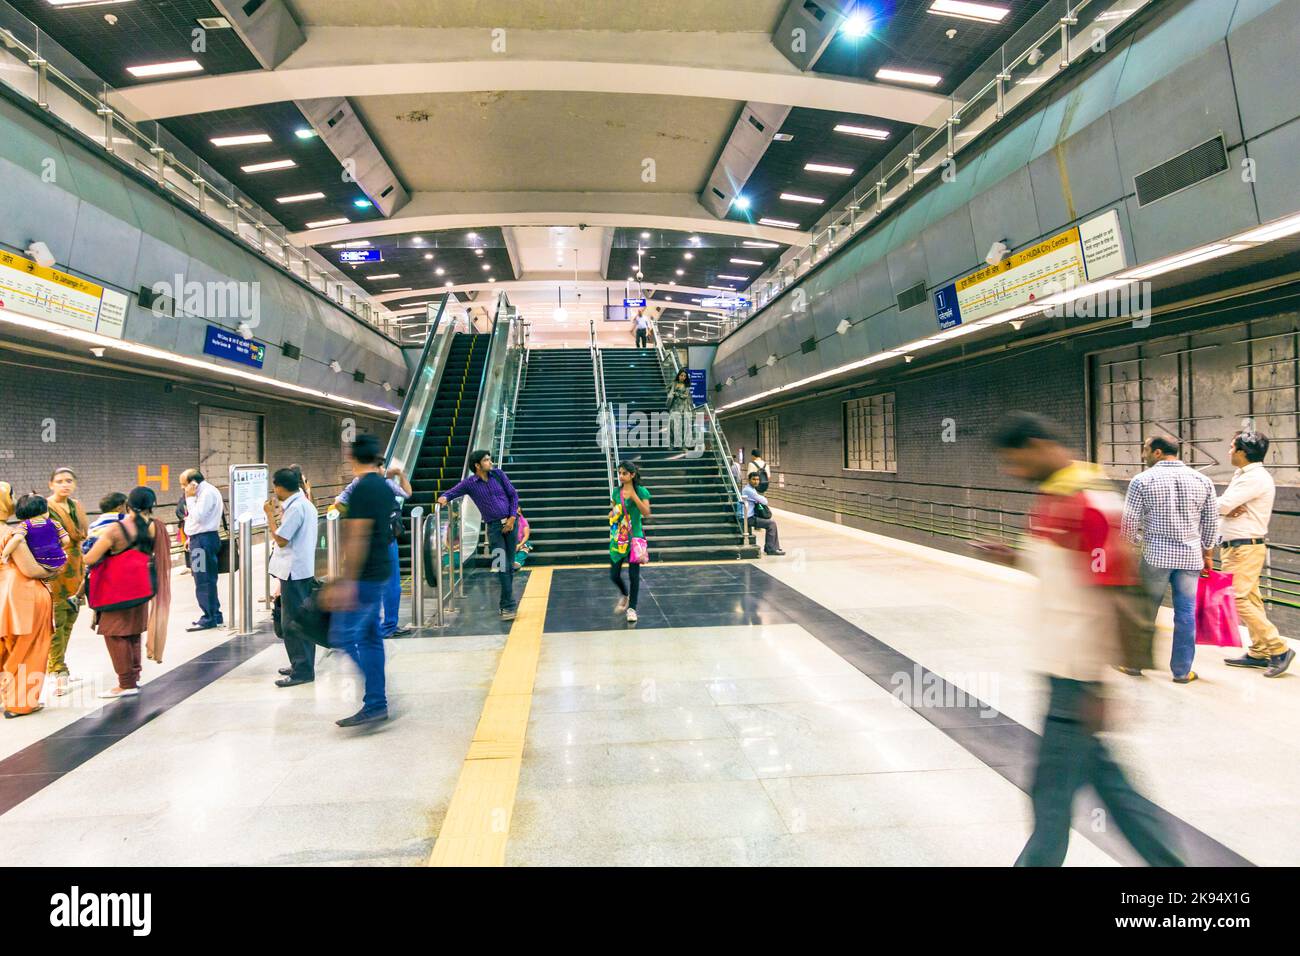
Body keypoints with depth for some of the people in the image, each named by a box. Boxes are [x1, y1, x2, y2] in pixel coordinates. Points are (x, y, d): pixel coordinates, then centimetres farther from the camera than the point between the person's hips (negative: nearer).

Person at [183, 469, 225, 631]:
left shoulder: (208, 492, -14)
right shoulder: (203, 492, 16)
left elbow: (198, 516, -21)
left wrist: (190, 498, -13)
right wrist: (191, 538, 16)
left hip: (204, 540, -10)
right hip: (201, 539, 10)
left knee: (203, 580, -6)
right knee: (206, 580, 14)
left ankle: (209, 618, -1)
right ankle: (214, 615, 21)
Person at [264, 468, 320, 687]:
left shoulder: (295, 507, -18)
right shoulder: (306, 504, 14)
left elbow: (280, 539, -18)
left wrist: (269, 514, -11)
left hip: (293, 572, -10)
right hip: (303, 570, 10)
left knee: (292, 622, -6)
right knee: (301, 619, 15)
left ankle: (302, 671, -2)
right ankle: (302, 665, 24)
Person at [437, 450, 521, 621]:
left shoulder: (498, 474, 4)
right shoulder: (469, 483, -1)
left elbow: (513, 495, 7)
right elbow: (453, 492, -1)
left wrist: (512, 517, -2)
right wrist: (444, 497, -25)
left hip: (510, 523, 2)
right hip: (494, 527, -2)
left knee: (510, 565, 6)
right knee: (502, 567, -10)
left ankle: (507, 603, 19)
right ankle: (509, 605, -4)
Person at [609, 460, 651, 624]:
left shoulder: (641, 491, -6)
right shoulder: (616, 492, 5)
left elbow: (646, 513, -15)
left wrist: (634, 496, -22)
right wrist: (613, 513, -7)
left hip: (634, 538, -4)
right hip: (618, 538, 4)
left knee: (634, 575, -1)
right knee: (614, 575, 5)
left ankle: (632, 608, 14)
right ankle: (625, 595, 36)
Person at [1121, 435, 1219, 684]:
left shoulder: (1142, 480, -8)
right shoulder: (1202, 481, 4)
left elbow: (1130, 522, -8)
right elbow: (1211, 523, 9)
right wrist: (1208, 554, 20)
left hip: (1156, 555, -3)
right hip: (1191, 556, 3)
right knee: (1186, 613, 8)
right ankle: (1182, 671, 16)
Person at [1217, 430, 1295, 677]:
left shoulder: (1255, 478, -18)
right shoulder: (1242, 475, 14)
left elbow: (1222, 505, -22)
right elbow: (1223, 506, 9)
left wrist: (1229, 507, 0)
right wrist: (1232, 508, -12)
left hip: (1245, 549, -10)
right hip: (1236, 547, 10)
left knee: (1237, 599, -10)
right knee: (1251, 599, 13)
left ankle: (1278, 649, -2)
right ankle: (1259, 652, 20)